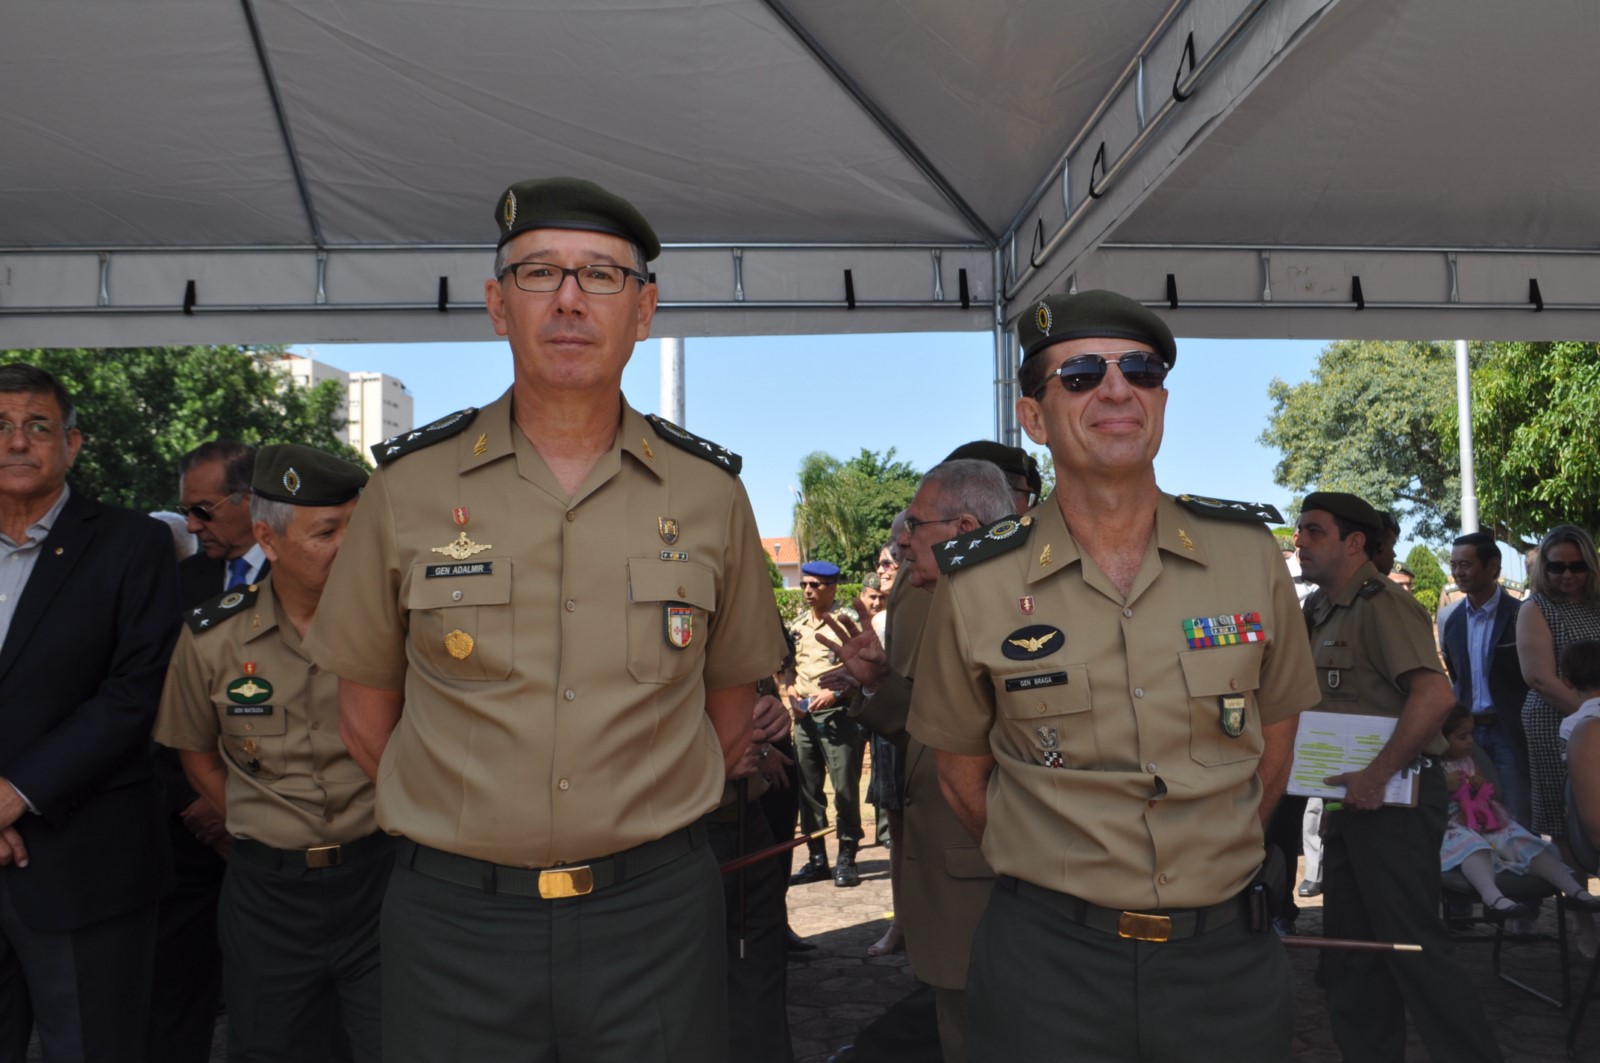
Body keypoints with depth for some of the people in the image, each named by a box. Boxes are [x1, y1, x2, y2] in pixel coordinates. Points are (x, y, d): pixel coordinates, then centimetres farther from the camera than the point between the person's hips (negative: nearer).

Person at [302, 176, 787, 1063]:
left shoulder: (710, 490, -2)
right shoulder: (408, 484, -3)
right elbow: (366, 713, 6)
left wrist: (641, 824, 8)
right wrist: (471, 823, 8)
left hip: (655, 911, 1)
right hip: (454, 920, 0)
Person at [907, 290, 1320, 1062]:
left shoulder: (1248, 551, -4)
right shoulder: (975, 585, -9)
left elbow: (1273, 740, 9)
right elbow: (963, 771, 4)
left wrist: (1208, 864, 12)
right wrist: (1057, 879, 7)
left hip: (1228, 952, 2)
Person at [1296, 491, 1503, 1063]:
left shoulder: (1381, 603, -14)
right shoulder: (1326, 614, 14)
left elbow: (1435, 694, -27)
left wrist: (1375, 777, -24)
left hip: (1393, 797, -10)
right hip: (1353, 798, 10)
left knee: (1412, 943, -4)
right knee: (1349, 943, 15)